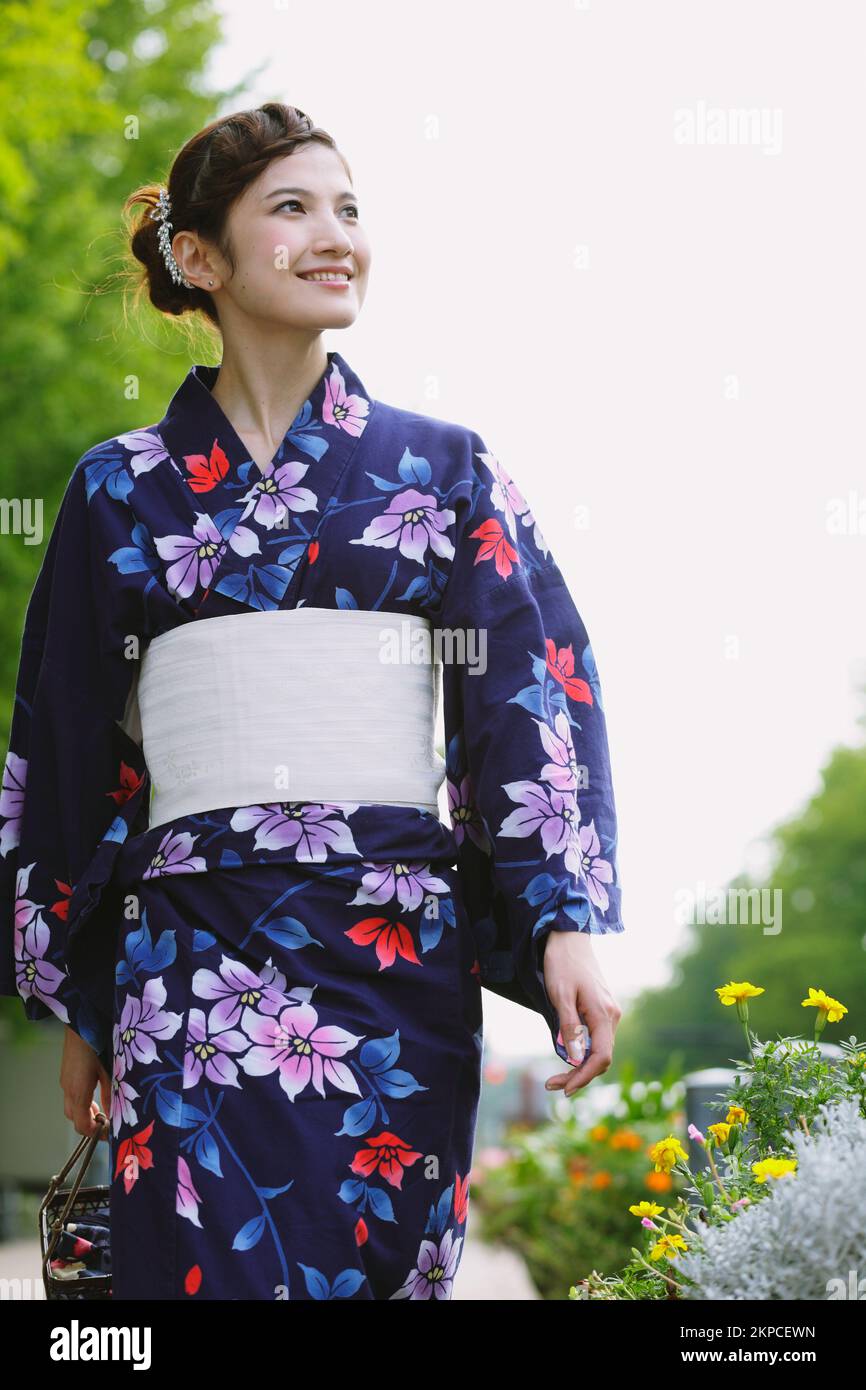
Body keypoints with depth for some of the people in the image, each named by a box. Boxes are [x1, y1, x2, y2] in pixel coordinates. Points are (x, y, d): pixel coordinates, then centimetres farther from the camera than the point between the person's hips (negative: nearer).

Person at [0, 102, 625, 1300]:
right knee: (212, 1264, -7)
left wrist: (569, 923, -10)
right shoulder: (125, 489, 9)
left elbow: (539, 689, 3)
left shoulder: (444, 470, 10)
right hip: (195, 963, -1)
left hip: (401, 952, 1)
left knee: (385, 1262, 2)